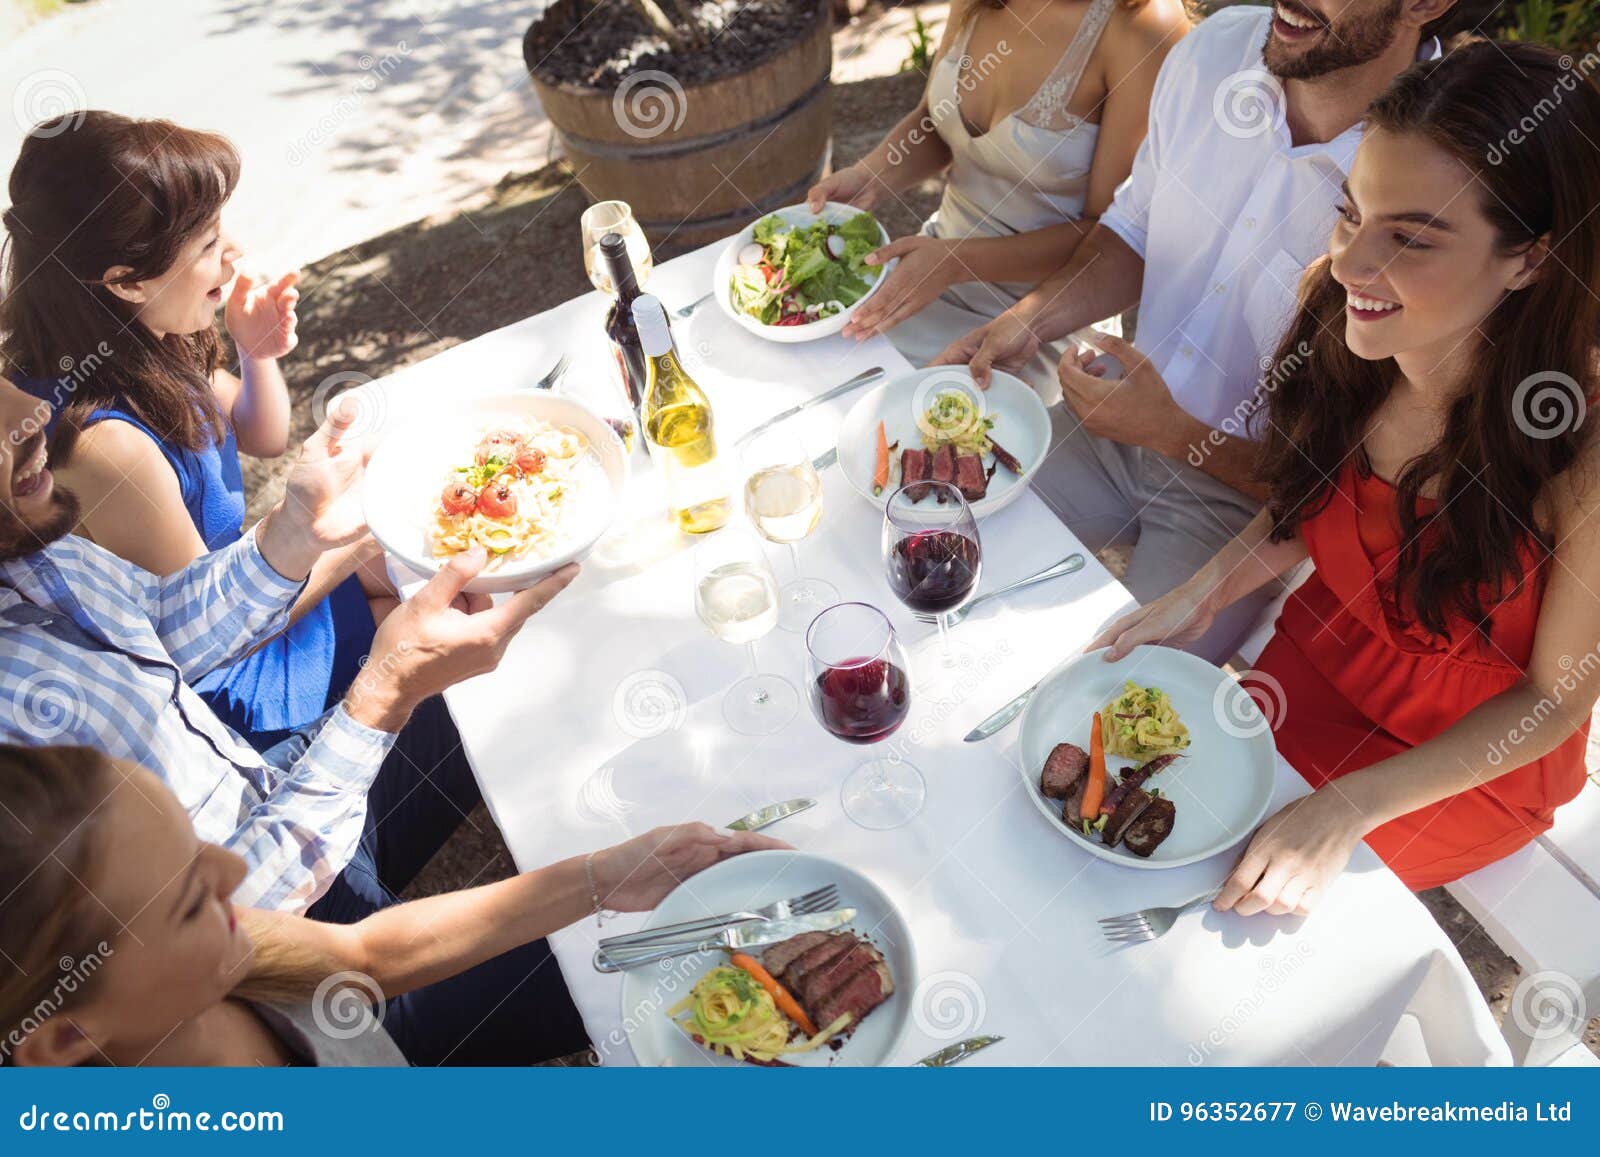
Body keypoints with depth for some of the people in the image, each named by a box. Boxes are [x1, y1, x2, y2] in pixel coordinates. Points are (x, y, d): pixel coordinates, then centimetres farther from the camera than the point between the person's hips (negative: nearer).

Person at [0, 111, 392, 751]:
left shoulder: (152, 344, -10)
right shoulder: (108, 445, -35)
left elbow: (264, 438, 9)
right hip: (223, 686, -7)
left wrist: (257, 354, -11)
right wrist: (352, 539, -17)